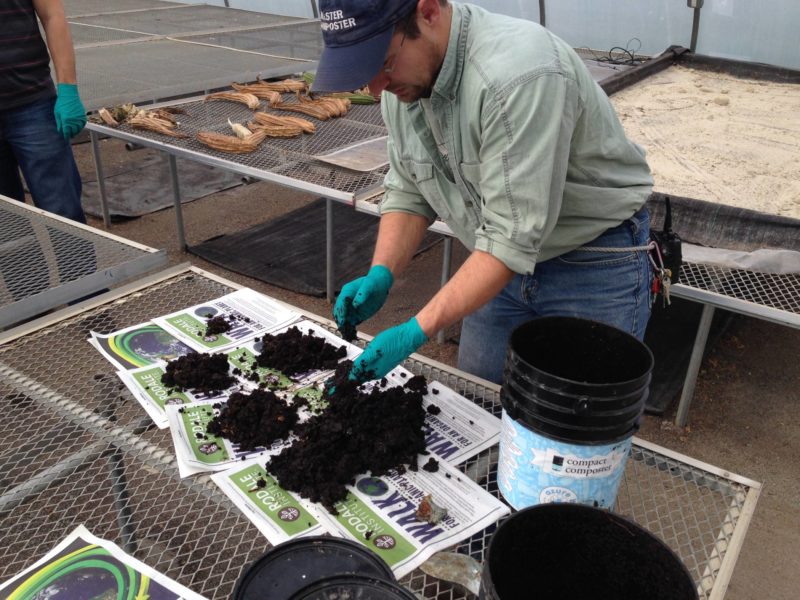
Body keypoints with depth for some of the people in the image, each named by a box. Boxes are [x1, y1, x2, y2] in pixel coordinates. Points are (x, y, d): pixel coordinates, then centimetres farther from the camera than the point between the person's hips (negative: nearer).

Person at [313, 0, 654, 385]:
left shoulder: (518, 75, -32)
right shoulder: (402, 81, -7)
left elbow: (512, 237, -32)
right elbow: (409, 193, 2)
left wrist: (416, 331, -32)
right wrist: (380, 276, -13)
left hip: (593, 262, -6)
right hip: (502, 265, 7)